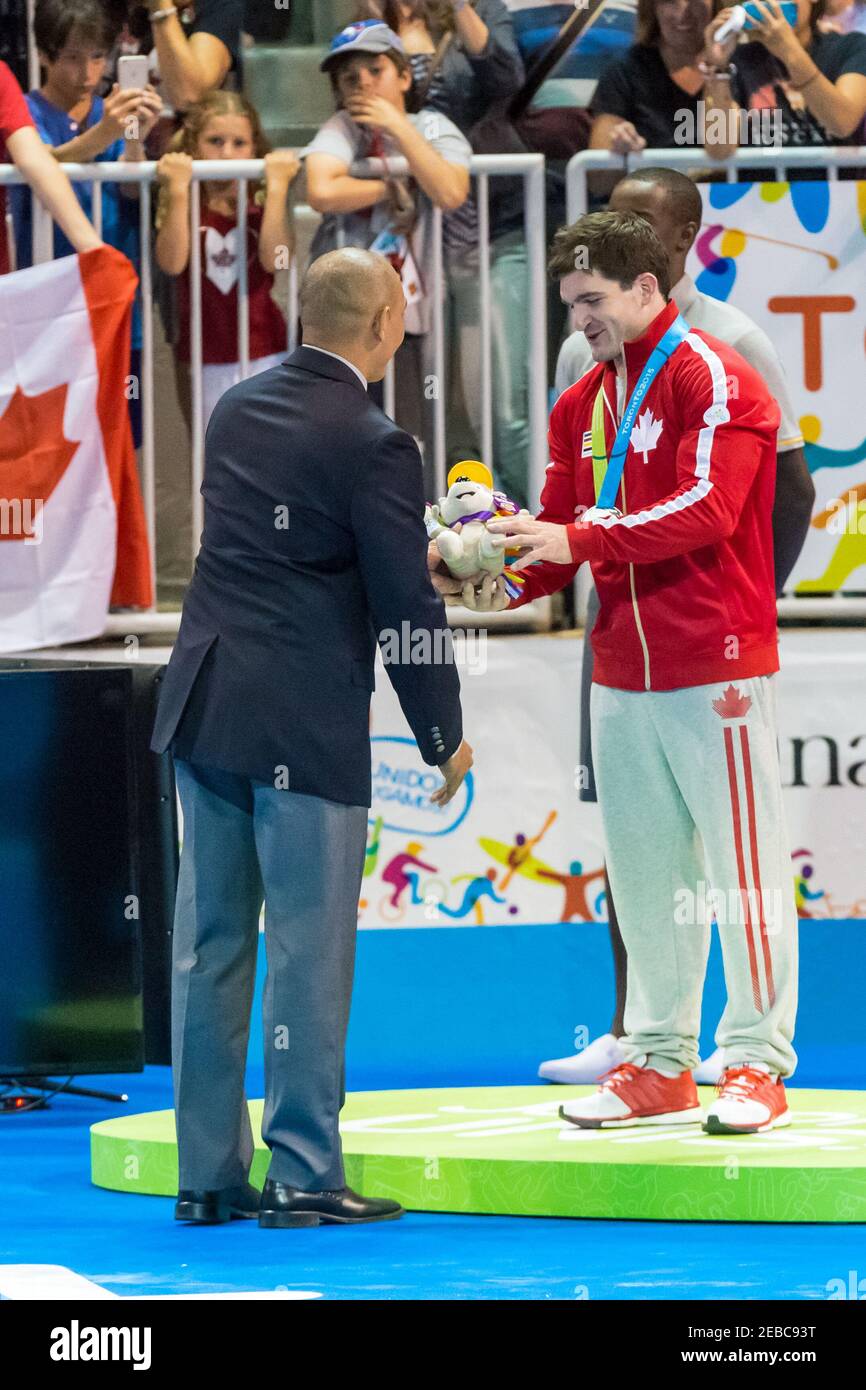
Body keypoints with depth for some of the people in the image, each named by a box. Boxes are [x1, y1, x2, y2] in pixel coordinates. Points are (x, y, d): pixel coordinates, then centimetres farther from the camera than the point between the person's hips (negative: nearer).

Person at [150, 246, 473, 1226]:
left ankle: (208, 1173, 14)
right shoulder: (373, 445, -12)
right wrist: (444, 736, 1)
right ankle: (303, 1174, 2)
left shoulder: (236, 408, 9)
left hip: (204, 705, 7)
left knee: (209, 940, 9)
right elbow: (406, 606, -11)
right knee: (308, 947, 0)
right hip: (306, 723, -7)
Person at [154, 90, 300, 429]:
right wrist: (179, 191, -23)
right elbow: (171, 262, -19)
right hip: (202, 359, 1)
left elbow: (275, 259, -19)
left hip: (264, 354, -1)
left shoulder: (263, 202, 0)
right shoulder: (181, 205, -1)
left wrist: (277, 187, -20)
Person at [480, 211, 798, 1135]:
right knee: (644, 875, 9)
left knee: (741, 867, -3)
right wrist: (511, 578, -8)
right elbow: (561, 527, 13)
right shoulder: (582, 406, 15)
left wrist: (580, 540, -24)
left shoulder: (713, 381, -8)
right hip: (621, 673, 7)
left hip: (715, 668, -7)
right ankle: (659, 1065, 15)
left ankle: (757, 1067, 0)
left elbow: (704, 509, -20)